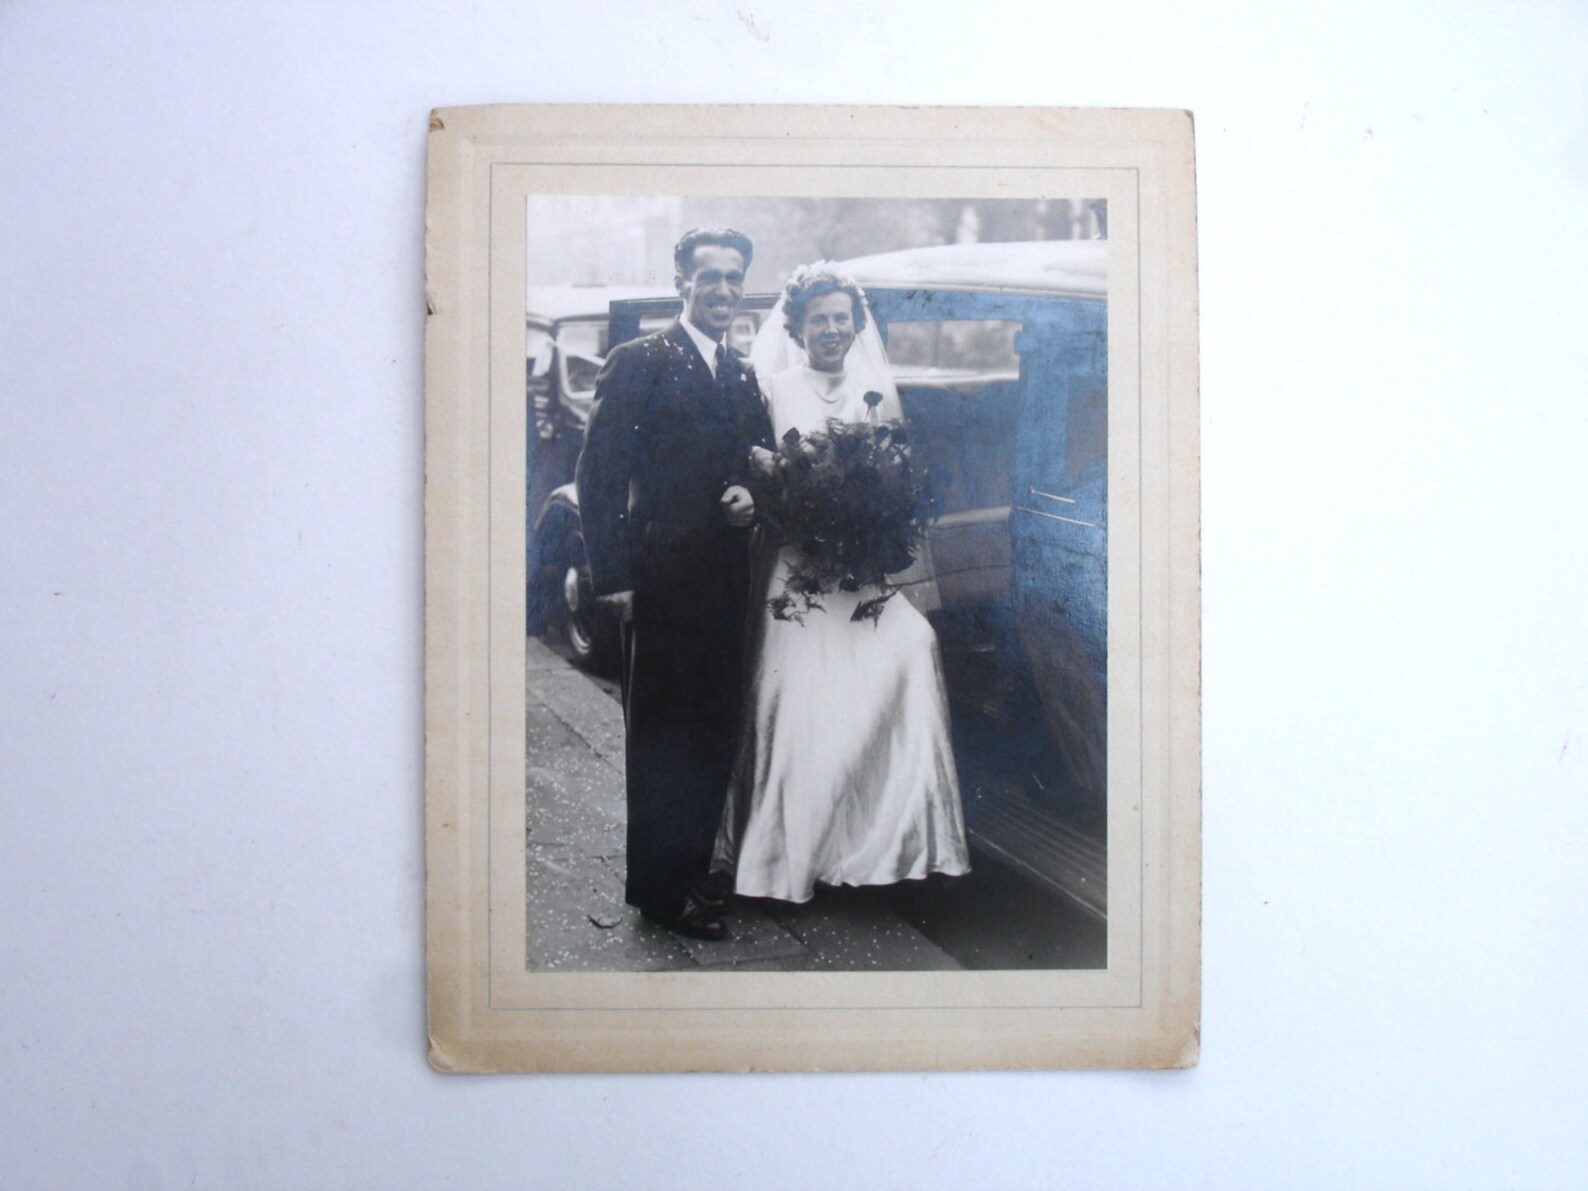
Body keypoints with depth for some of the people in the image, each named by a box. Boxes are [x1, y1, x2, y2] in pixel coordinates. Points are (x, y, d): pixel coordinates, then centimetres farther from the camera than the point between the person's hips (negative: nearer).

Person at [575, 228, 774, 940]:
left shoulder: (744, 379, 16)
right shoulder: (639, 364, -4)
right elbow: (598, 473, -9)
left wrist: (751, 496, -2)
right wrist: (613, 574, -15)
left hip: (725, 582, 6)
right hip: (661, 581, -6)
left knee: (714, 734, 12)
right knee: (658, 736, 3)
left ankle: (691, 872, 26)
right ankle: (658, 888, 13)